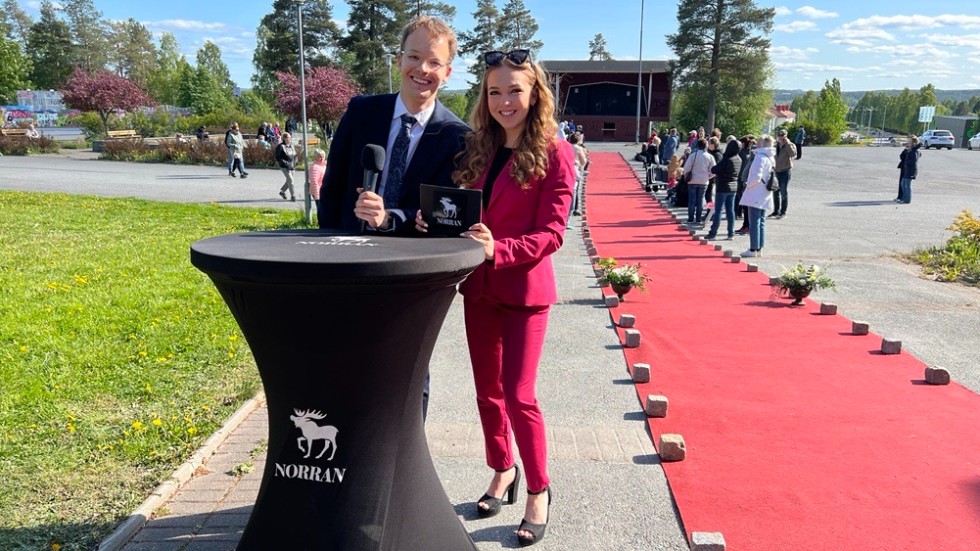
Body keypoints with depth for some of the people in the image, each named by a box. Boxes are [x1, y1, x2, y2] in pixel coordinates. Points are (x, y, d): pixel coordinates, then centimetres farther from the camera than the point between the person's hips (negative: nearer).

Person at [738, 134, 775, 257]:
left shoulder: (760, 157, -16)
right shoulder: (770, 158, 12)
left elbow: (756, 176, -24)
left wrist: (748, 185, -8)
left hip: (756, 195, -9)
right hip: (765, 197, 9)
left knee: (754, 223, -5)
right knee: (761, 222, 13)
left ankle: (753, 249, -3)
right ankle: (759, 248, 18)